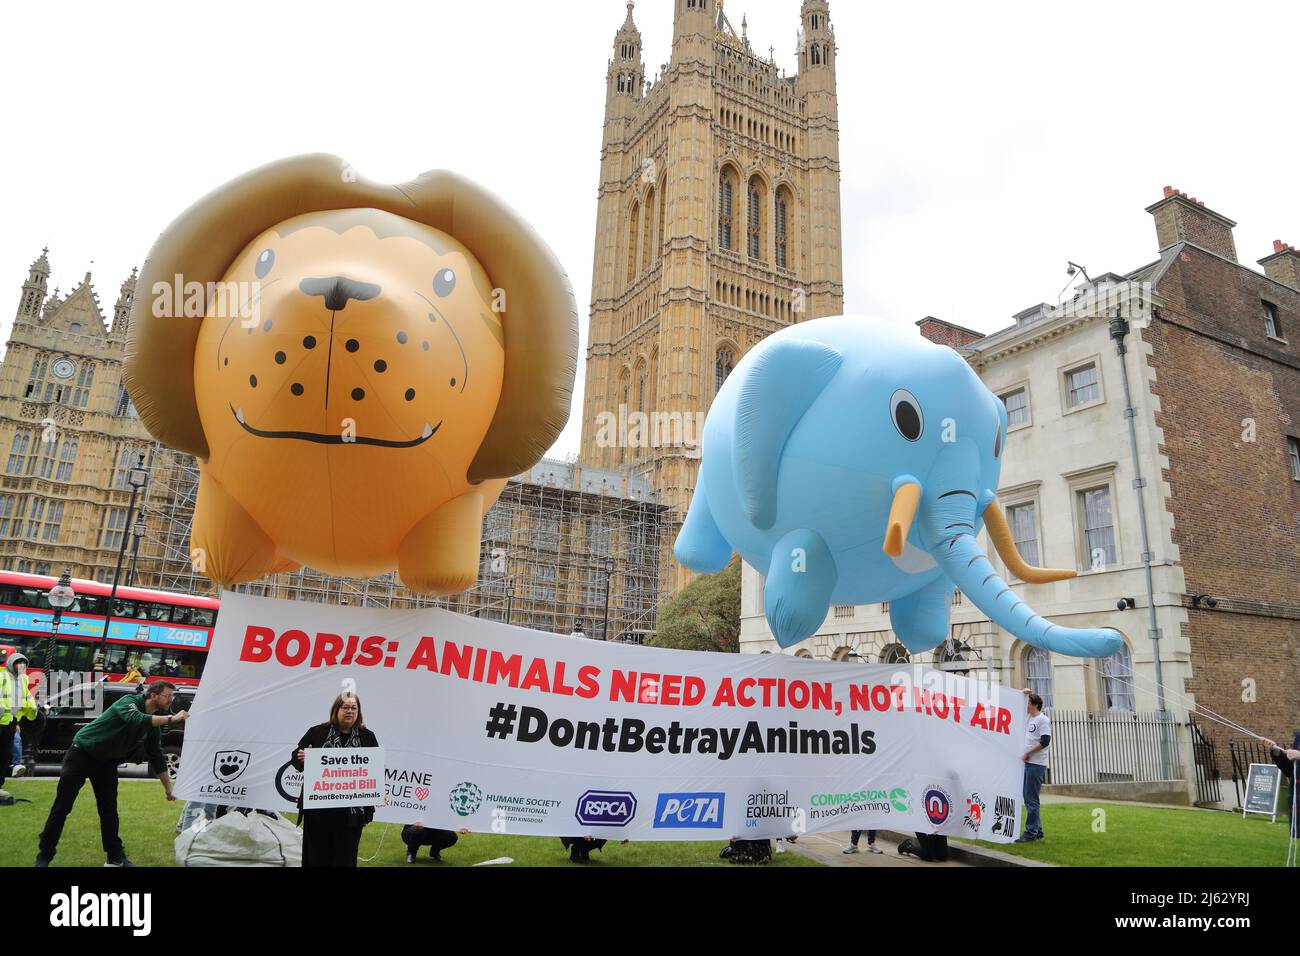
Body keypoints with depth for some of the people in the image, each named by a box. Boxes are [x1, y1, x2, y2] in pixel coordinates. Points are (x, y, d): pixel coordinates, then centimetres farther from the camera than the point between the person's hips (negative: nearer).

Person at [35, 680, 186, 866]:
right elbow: (136, 719, -47)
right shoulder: (129, 702, -23)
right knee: (62, 807, -2)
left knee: (109, 810, 3)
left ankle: (116, 858, 11)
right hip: (81, 753, -6)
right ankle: (44, 856, 12)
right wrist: (171, 718, -49)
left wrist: (168, 788, 1)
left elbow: (157, 759, 3)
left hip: (106, 762, 6)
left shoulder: (153, 725, -4)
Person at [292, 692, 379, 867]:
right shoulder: (317, 732, 5)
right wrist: (302, 759, -13)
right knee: (318, 855, 9)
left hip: (351, 810, 0)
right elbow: (296, 757, 10)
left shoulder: (367, 737, 8)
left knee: (346, 857, 7)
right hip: (318, 807, 0)